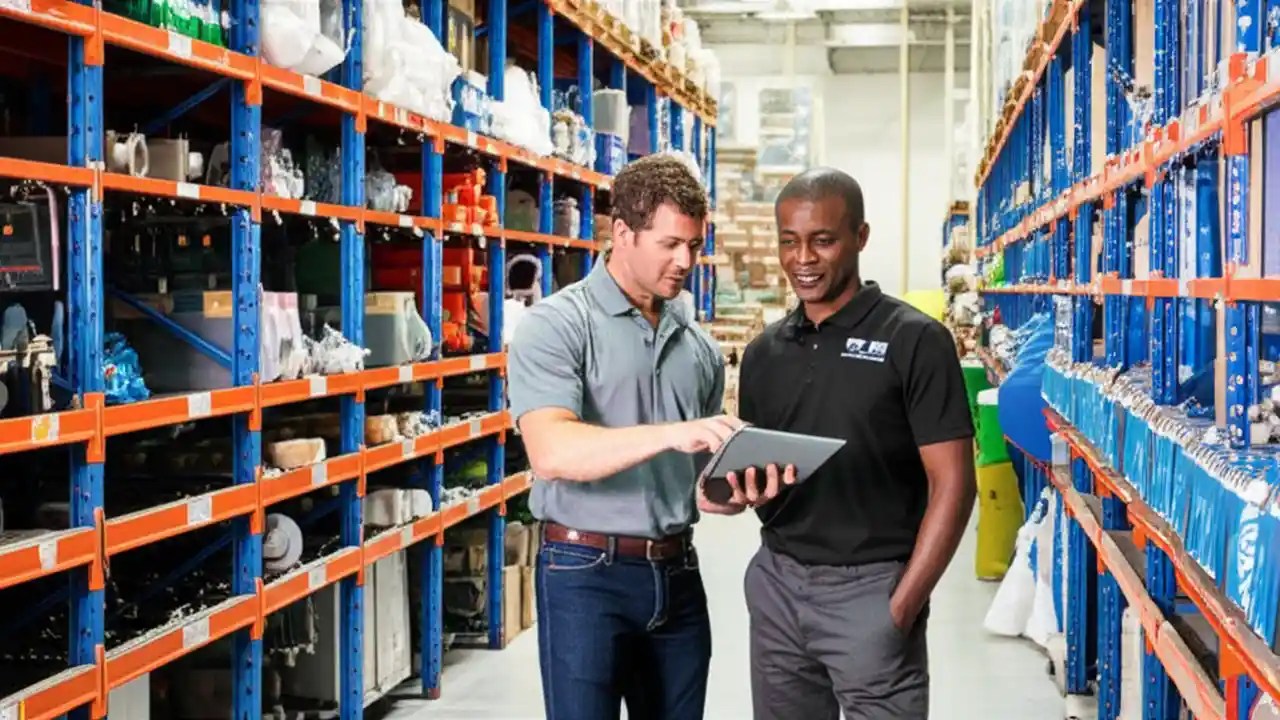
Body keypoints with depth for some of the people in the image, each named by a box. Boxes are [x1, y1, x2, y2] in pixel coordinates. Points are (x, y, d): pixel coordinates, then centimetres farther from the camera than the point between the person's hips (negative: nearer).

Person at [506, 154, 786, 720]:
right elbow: (551, 453, -23)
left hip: (678, 572, 6)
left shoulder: (699, 345, 11)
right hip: (586, 572, -6)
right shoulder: (555, 326, -8)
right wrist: (671, 434, -33)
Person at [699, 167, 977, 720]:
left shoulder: (915, 341, -7)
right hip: (776, 582, 5)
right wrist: (732, 490, -8)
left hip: (871, 586, -5)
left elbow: (951, 485, -10)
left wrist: (901, 608, -15)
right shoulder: (764, 351, 8)